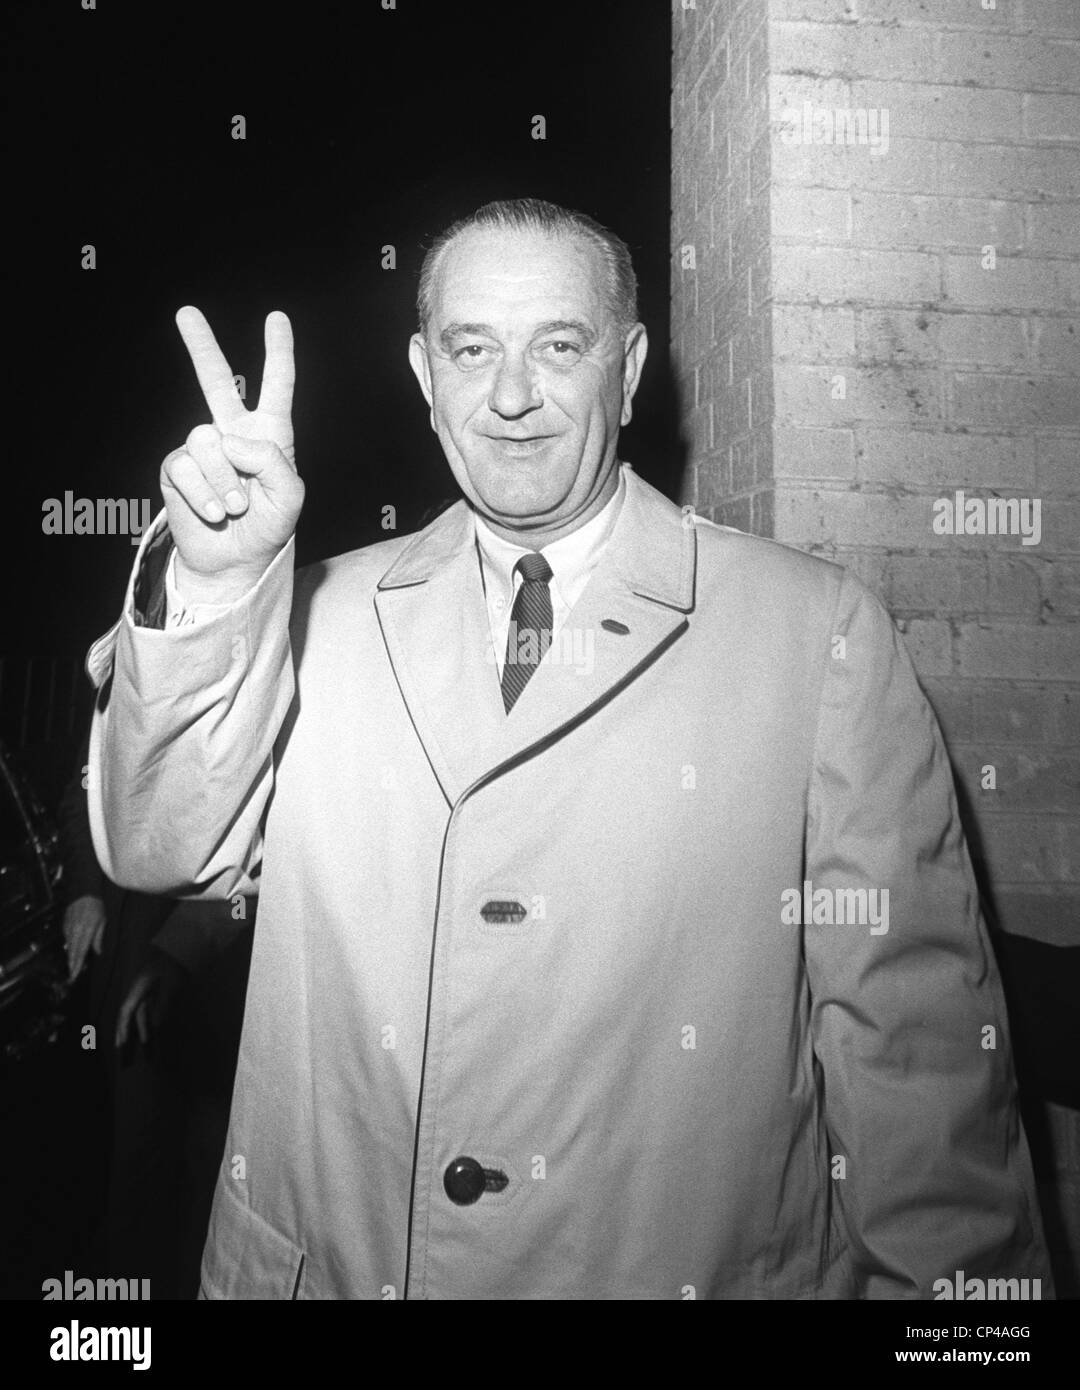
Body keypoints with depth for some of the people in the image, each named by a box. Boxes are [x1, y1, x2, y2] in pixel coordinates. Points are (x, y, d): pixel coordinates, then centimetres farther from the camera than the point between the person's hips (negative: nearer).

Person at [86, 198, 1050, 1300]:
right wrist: (214, 580, -19)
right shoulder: (323, 615, 1)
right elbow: (161, 852, -7)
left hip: (689, 1262, -2)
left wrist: (937, 1277, -10)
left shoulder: (820, 630, -9)